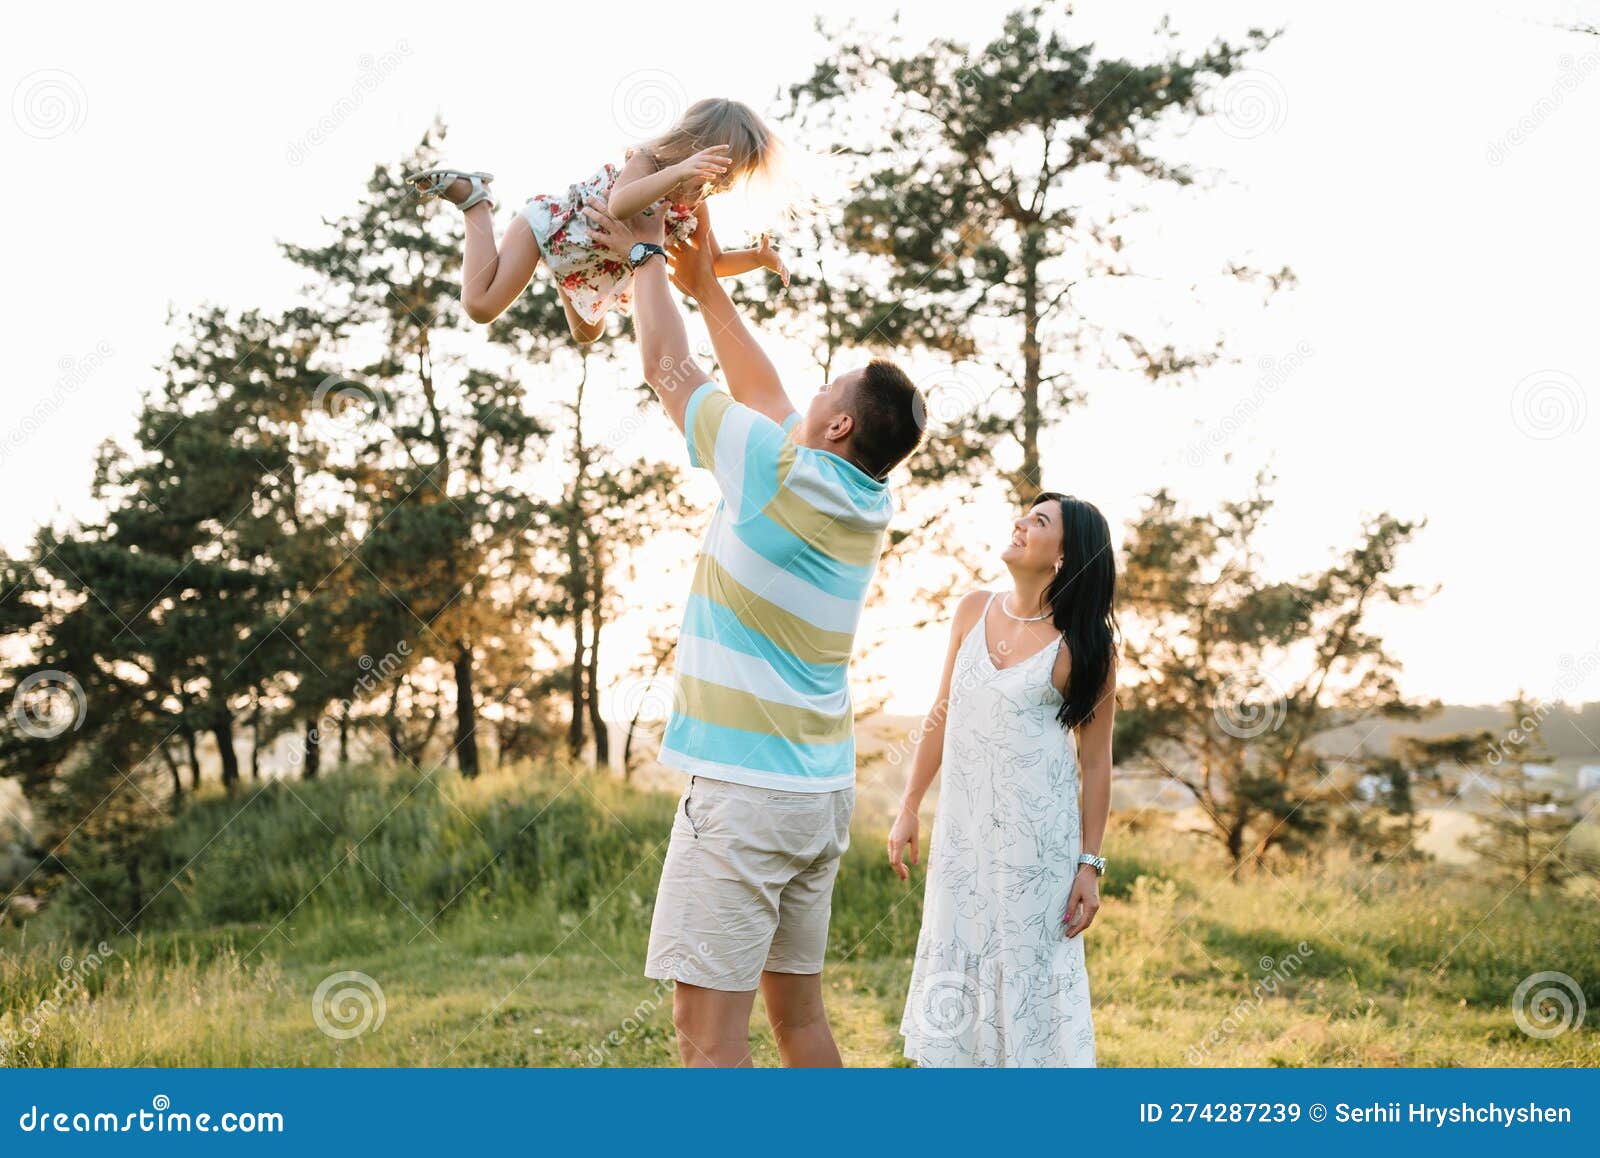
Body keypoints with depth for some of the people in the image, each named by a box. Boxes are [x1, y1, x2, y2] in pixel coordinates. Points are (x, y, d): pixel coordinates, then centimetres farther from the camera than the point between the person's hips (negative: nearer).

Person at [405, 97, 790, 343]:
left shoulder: (695, 202, -12)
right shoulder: (648, 160, -32)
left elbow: (712, 263, 1)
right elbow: (620, 206, -55)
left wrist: (758, 257, -19)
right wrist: (677, 172, -67)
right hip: (554, 222, -8)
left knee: (588, 333, 27)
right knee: (480, 307, -21)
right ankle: (471, 195, -2)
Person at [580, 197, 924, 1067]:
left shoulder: (777, 470, -13)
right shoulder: (869, 503, 9)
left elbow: (669, 369, -2)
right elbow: (766, 397, 22)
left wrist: (644, 258, 13)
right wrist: (705, 284, 27)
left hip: (744, 791, -8)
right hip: (823, 790, 9)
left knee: (708, 1023, -7)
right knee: (797, 1008, 16)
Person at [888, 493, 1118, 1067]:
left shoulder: (1083, 644, -8)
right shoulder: (975, 610, 4)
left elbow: (1095, 762, -5)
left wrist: (1090, 864, -6)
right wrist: (909, 809, 12)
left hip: (1037, 832, -5)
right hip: (962, 826, 5)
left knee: (1028, 967, 2)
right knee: (957, 964, 11)